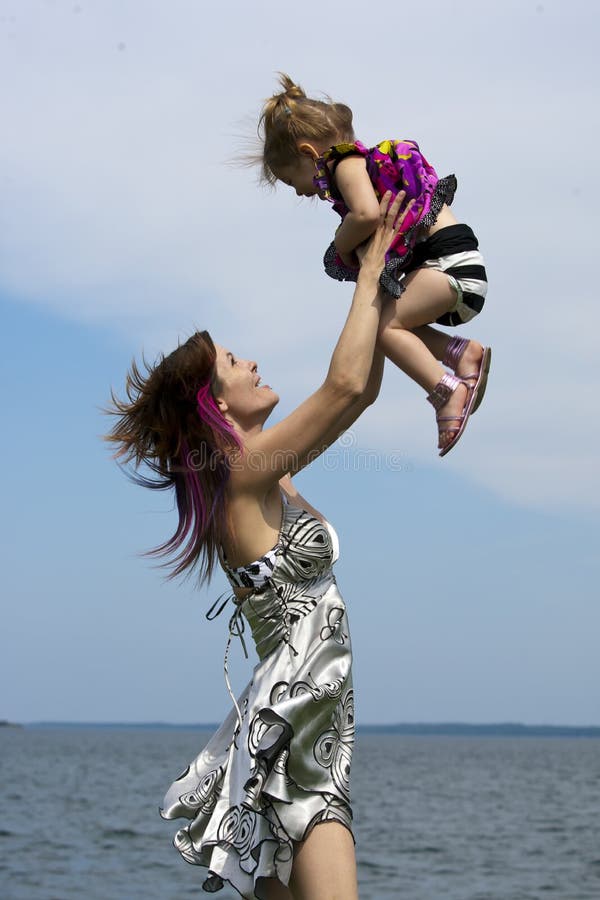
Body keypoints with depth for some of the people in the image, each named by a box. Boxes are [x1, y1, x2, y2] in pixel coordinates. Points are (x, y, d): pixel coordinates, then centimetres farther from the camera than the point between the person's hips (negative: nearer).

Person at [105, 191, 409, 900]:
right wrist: (371, 265, -10)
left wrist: (380, 277, 15)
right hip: (295, 716, -10)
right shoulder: (243, 471, -11)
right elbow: (344, 383, -20)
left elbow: (362, 391, 19)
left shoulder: (266, 468, 14)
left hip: (296, 721, 10)